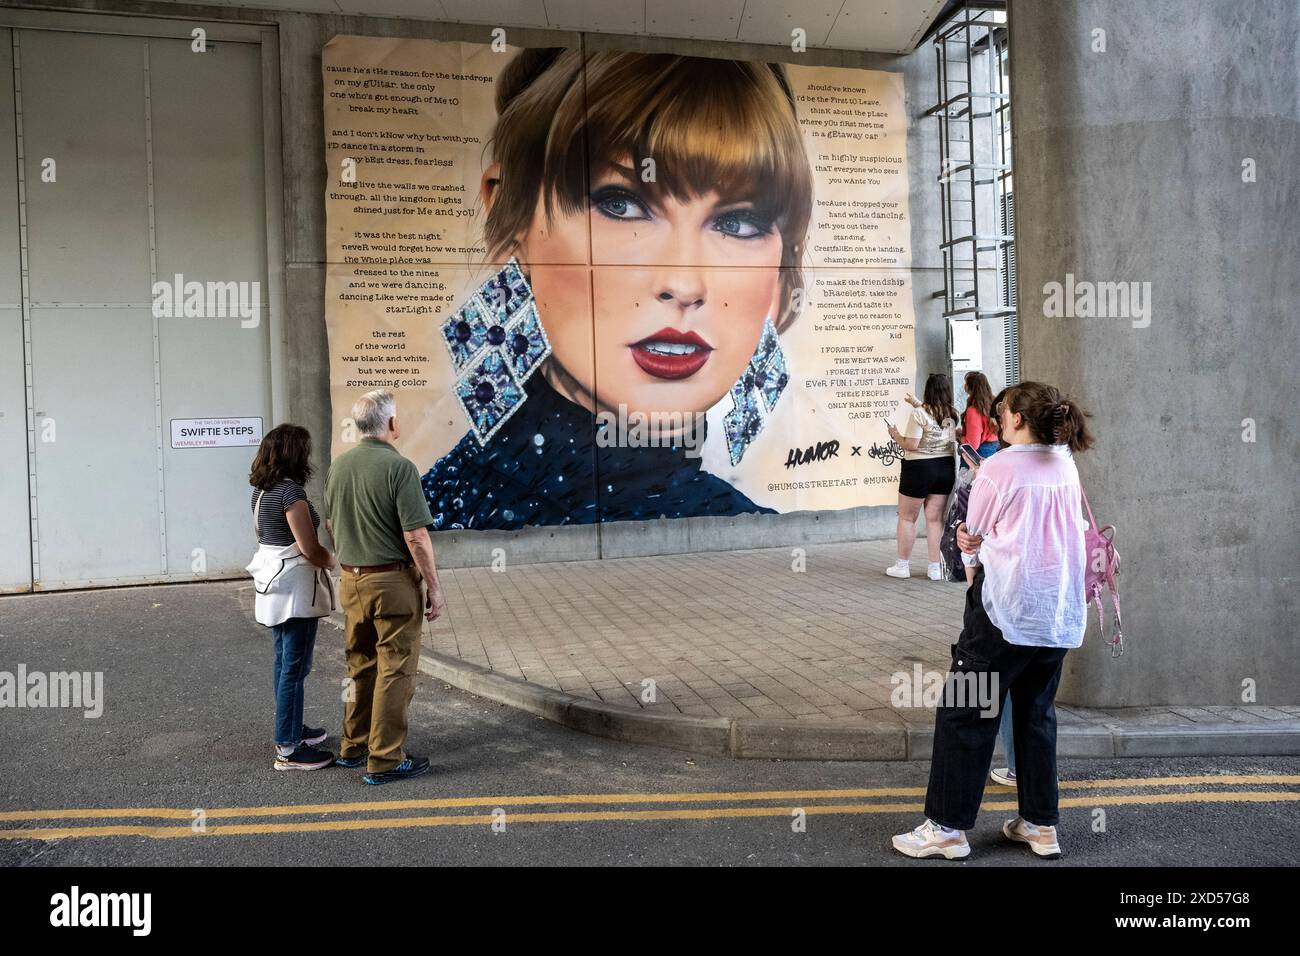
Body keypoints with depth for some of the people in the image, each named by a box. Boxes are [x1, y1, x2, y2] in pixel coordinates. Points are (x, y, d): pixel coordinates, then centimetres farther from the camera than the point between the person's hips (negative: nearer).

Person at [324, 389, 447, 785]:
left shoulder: (338, 466, 5)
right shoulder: (398, 467, -17)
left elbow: (330, 524, 15)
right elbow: (416, 536, -19)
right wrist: (434, 587, -11)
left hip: (351, 580, 7)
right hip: (393, 581, -7)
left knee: (360, 665, 19)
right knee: (395, 670, 2)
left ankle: (353, 747, 30)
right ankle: (384, 760, 8)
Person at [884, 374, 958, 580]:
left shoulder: (919, 414, -17)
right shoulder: (953, 414, 3)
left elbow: (911, 445, -19)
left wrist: (896, 435, -2)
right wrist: (917, 405, 30)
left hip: (920, 468, -5)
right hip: (945, 468, 5)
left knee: (907, 517, 8)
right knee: (936, 518, 9)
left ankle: (902, 565, 14)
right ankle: (935, 567, 11)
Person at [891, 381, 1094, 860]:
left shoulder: (997, 469, -12)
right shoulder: (1067, 465, 6)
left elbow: (973, 537, -3)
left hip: (1007, 608, -6)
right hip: (1060, 610, 7)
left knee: (964, 714, 2)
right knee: (1038, 713, 17)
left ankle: (948, 826, 7)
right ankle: (1041, 824, 23)